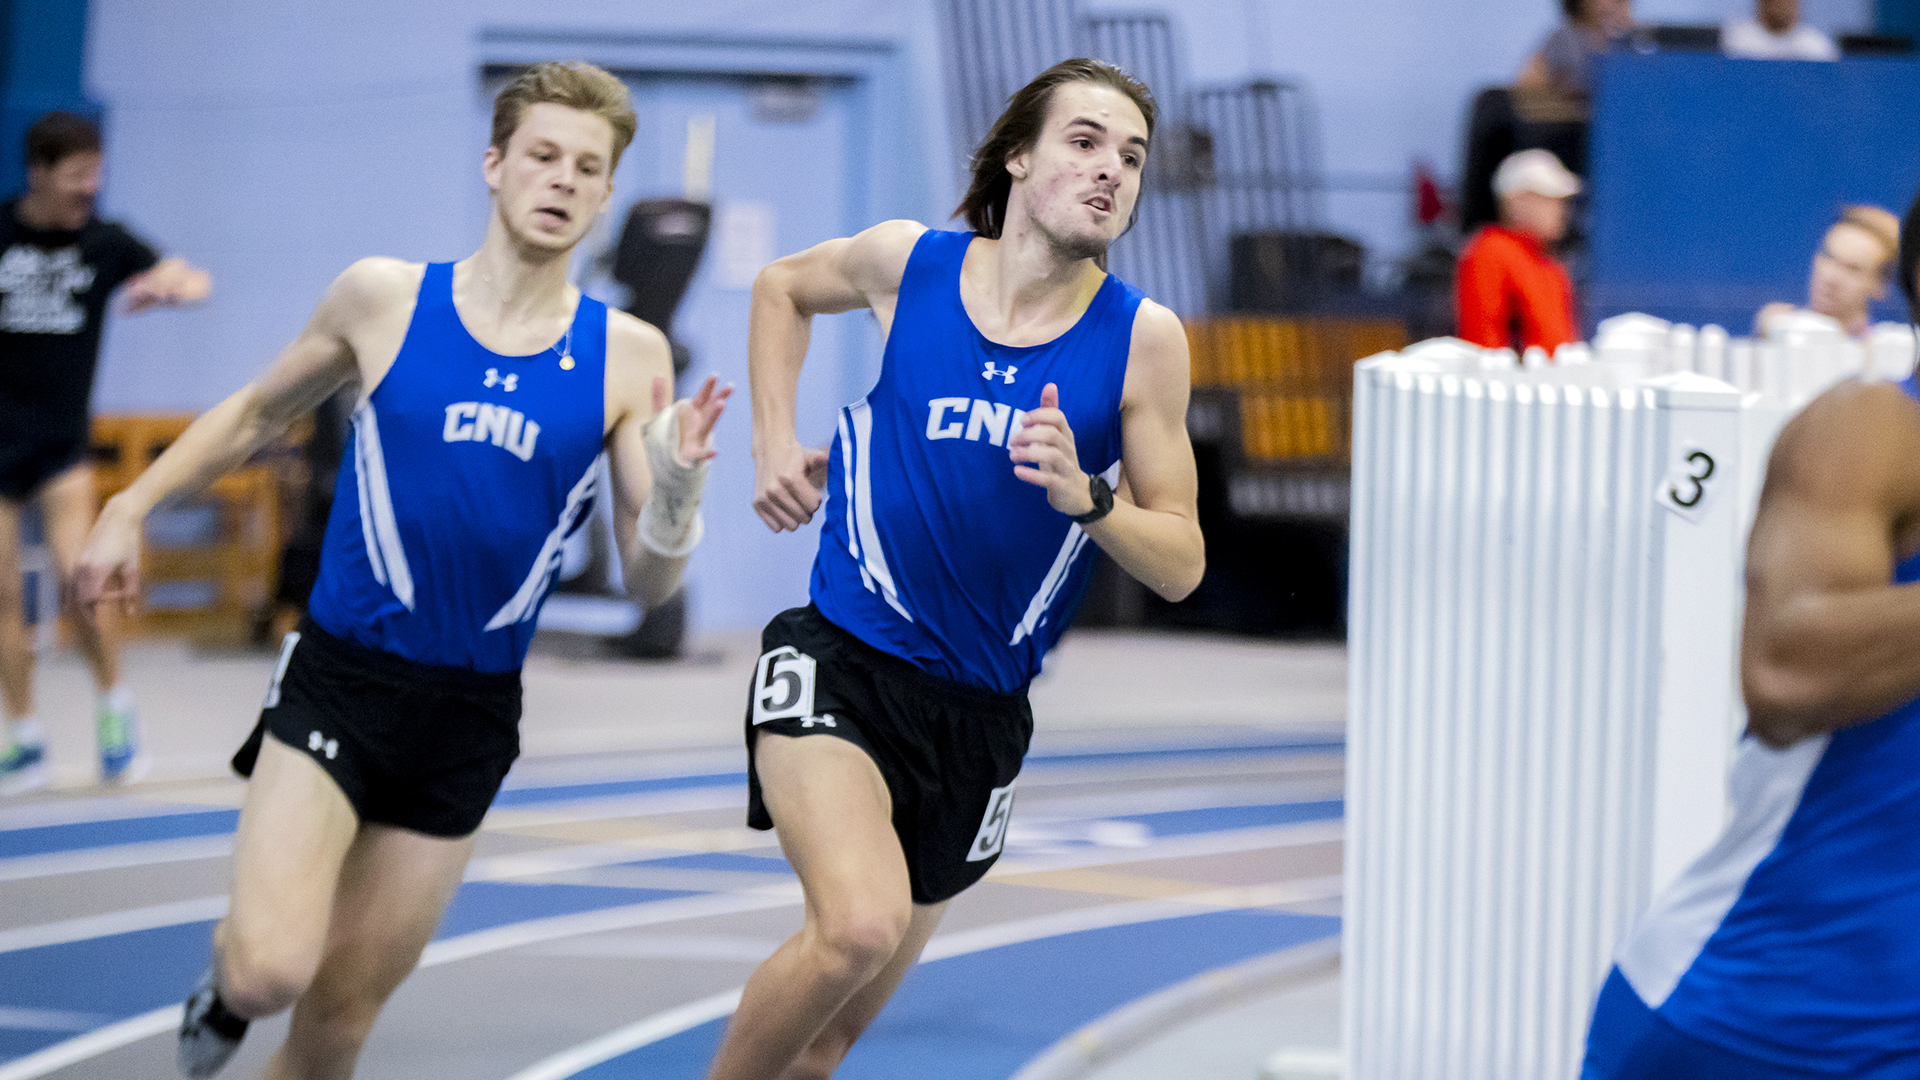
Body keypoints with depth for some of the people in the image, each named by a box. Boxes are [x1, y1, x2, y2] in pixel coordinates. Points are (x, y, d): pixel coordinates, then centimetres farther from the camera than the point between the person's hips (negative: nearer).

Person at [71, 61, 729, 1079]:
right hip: (338, 678, -2)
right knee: (271, 968, -20)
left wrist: (675, 485, -22)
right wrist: (129, 509, 11)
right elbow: (257, 412, 16)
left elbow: (648, 580, -2)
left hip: (471, 717, 2)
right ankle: (227, 973, 15)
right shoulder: (384, 298, -3)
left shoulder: (626, 356, -2)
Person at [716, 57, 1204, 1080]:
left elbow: (1180, 565, -1)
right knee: (859, 926, -30)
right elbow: (782, 286, 21)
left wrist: (1085, 495, -20)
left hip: (980, 715, 2)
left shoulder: (1142, 338, -4)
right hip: (841, 659, -2)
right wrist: (774, 442, 10)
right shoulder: (909, 261, -3)